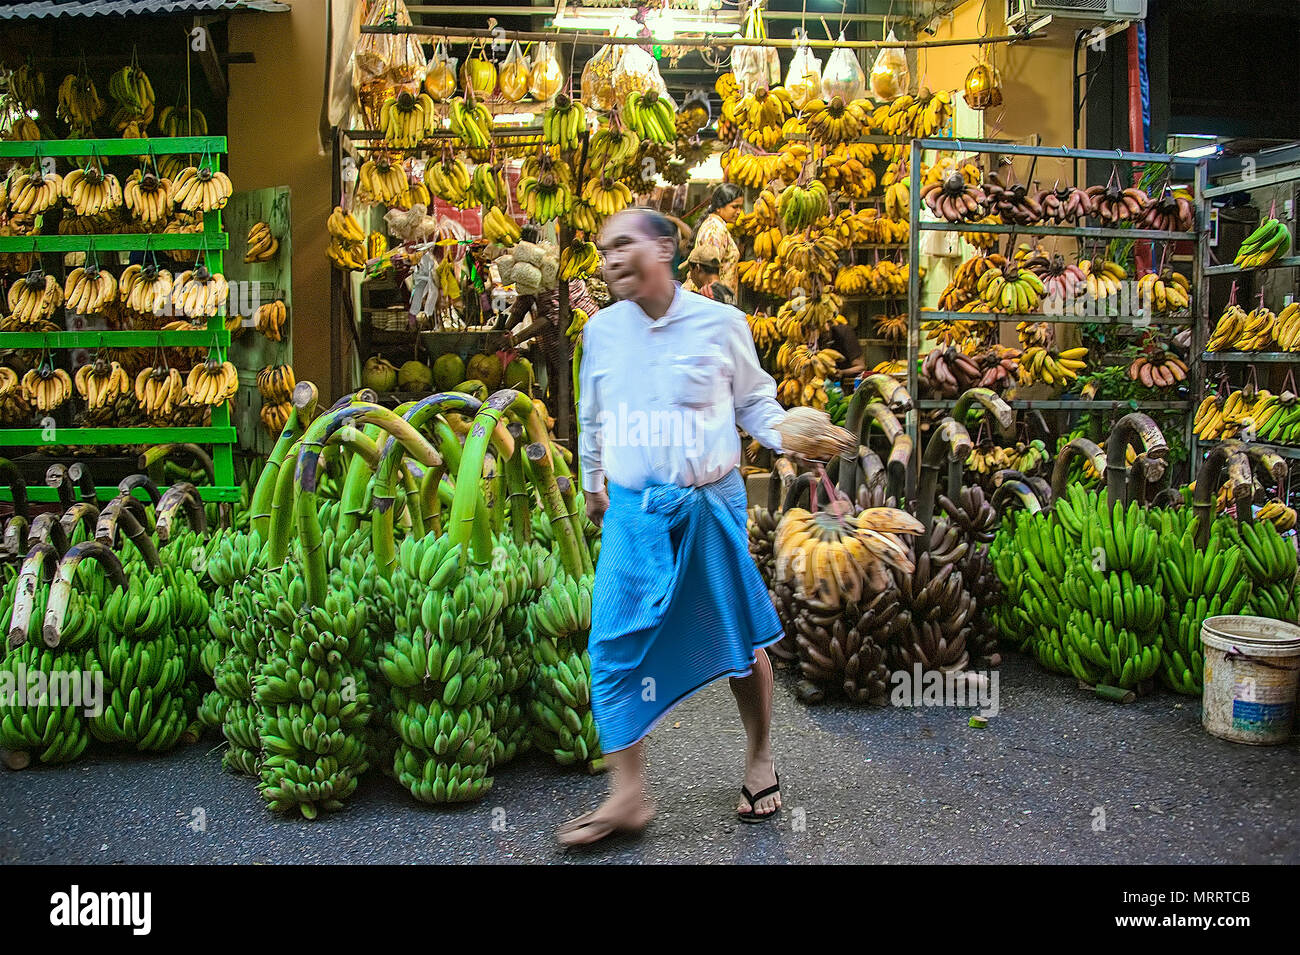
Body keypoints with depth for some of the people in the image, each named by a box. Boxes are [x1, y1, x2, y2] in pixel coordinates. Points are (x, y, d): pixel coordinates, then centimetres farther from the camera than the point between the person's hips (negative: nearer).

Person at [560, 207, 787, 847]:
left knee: (738, 636, 8)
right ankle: (627, 796, 6)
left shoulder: (720, 324, -4)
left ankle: (760, 758, 32)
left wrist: (790, 435, -13)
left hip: (711, 505, -2)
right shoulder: (601, 331, 3)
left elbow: (755, 402, 7)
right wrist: (591, 484, 28)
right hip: (633, 511, 2)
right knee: (615, 644, -6)